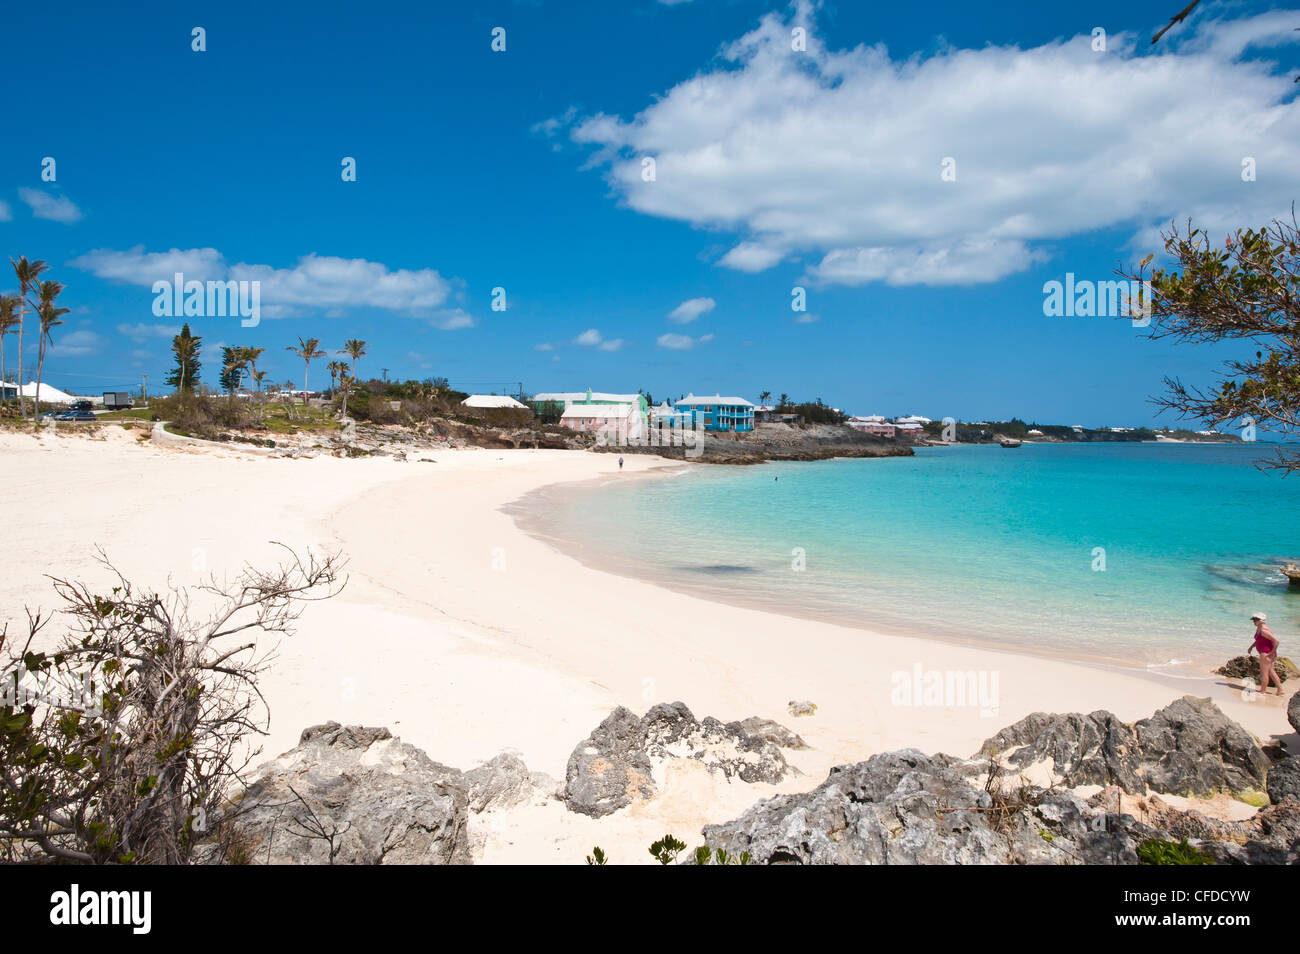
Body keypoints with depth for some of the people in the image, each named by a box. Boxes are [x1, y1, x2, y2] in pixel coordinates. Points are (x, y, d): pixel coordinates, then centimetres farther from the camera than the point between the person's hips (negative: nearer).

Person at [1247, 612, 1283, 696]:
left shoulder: (1264, 630, -21)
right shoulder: (1258, 629, 10)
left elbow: (1276, 641, -25)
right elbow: (1257, 640, 26)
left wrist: (1273, 652, -22)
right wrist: (1251, 647, 15)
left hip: (1267, 654, -11)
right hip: (1264, 653, 11)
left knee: (1264, 672, -2)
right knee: (1271, 672, 19)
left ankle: (1262, 691, 6)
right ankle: (1280, 690, 27)